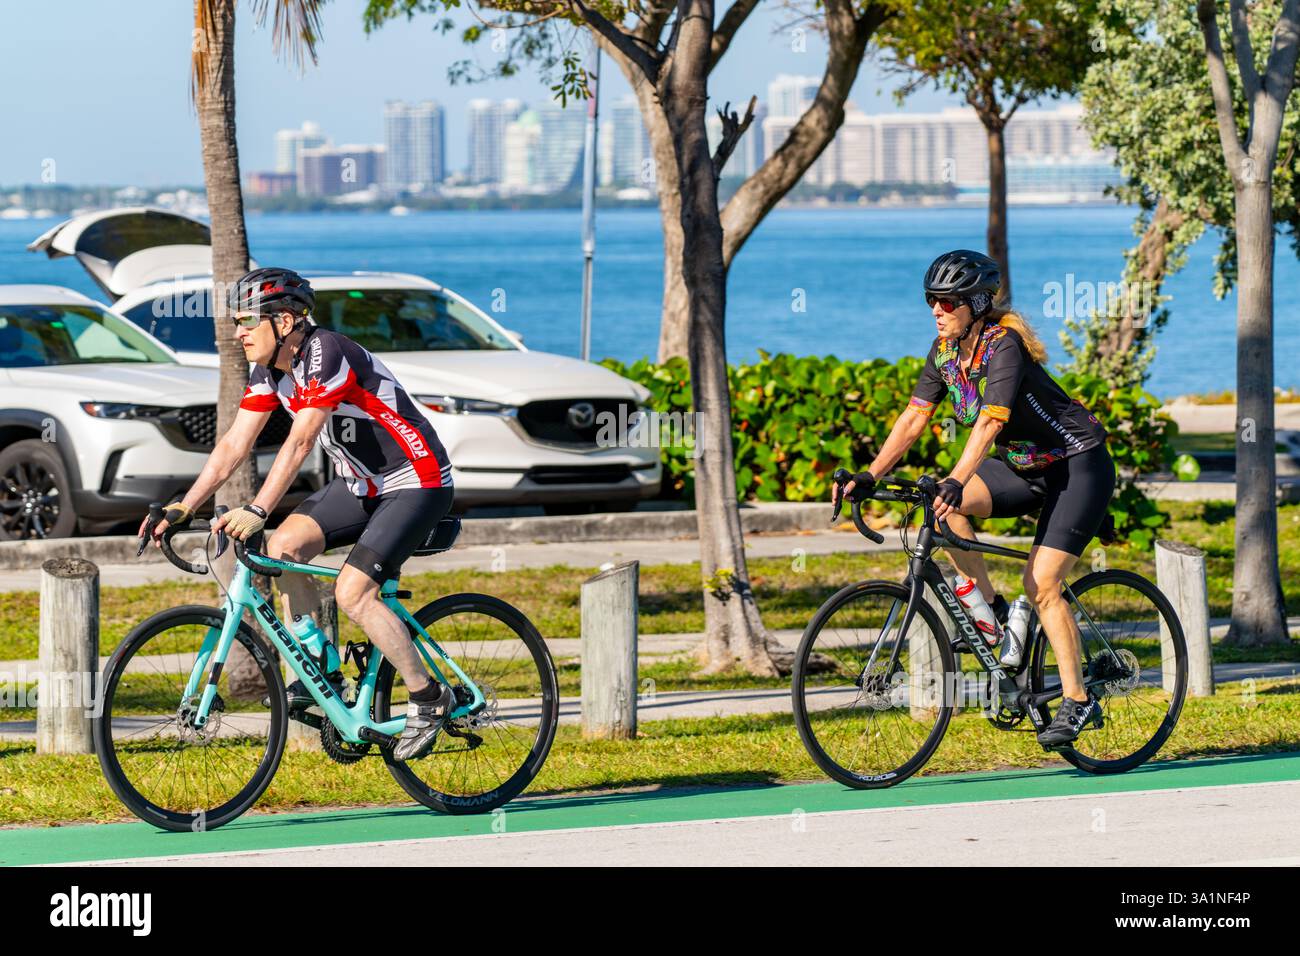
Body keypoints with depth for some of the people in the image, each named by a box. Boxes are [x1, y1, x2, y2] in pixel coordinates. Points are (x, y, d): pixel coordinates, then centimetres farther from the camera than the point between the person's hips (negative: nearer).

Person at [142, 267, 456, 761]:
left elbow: (299, 442, -34)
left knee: (352, 592, -19)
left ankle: (430, 699, -5)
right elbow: (233, 445, 1)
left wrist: (257, 512, -42)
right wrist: (183, 507, -8)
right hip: (361, 483, 9)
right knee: (283, 545, -9)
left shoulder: (326, 354, -26)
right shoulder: (269, 370, 1)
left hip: (418, 483, -9)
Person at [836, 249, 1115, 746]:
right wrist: (869, 475, -13)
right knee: (943, 506, -19)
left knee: (1040, 584, -16)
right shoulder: (945, 349, -4)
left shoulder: (1005, 345, -26)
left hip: (1078, 465, -7)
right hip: (1020, 464, 7)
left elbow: (990, 422, -38)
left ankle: (1078, 702, -6)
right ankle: (989, 608, -4)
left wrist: (956, 481, -51)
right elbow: (914, 417, -3)